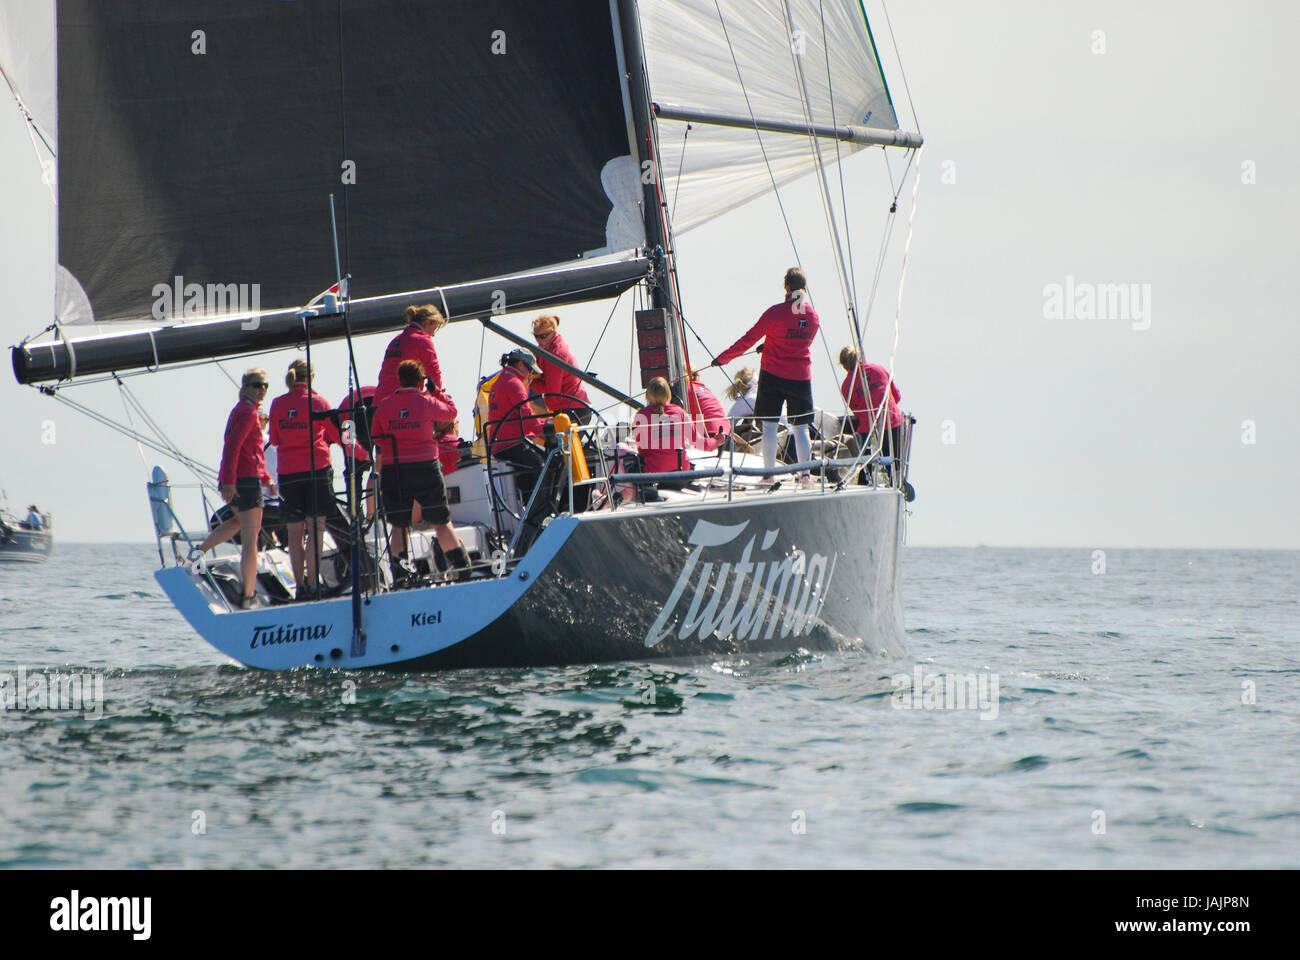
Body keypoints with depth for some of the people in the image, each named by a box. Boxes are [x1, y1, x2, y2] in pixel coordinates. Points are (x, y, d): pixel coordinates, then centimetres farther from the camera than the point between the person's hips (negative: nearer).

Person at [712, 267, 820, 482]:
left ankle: (769, 472, 0)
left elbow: (749, 339, -11)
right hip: (801, 376, 4)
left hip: (773, 375, -3)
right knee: (801, 427, 8)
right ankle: (805, 474, 7)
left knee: (769, 424, 2)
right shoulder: (813, 315, 2)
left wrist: (723, 358, -2)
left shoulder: (776, 312, -13)